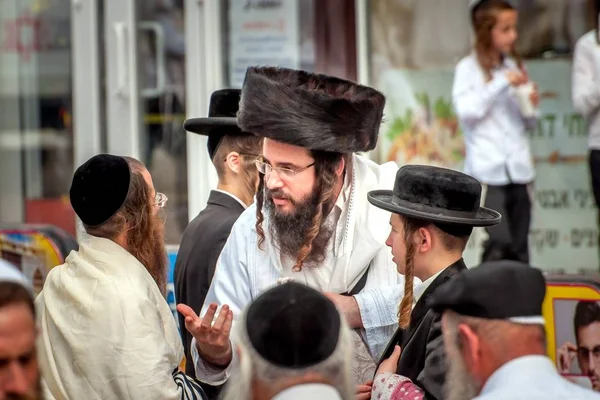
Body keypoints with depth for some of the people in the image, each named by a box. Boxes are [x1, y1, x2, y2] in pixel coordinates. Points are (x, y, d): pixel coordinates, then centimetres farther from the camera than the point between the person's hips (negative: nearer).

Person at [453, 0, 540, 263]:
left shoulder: (514, 66, 15)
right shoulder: (468, 68, -1)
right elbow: (466, 110, -15)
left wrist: (531, 106, -1)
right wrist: (501, 83, -16)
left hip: (518, 168, 5)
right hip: (488, 170, -5)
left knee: (519, 247, 4)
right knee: (498, 242, -15)